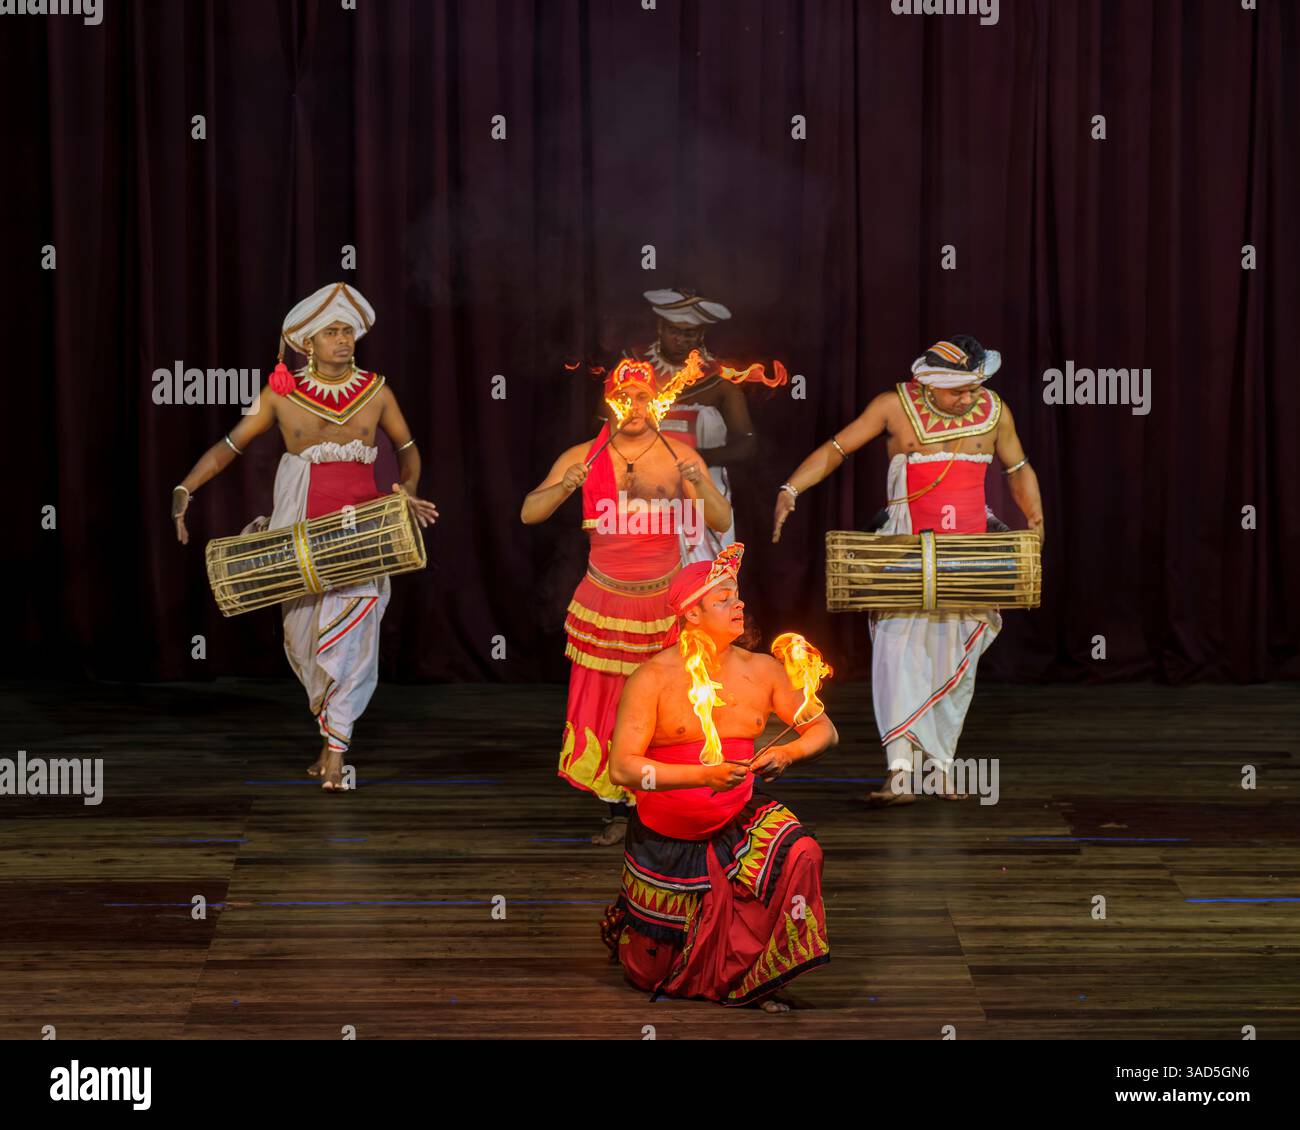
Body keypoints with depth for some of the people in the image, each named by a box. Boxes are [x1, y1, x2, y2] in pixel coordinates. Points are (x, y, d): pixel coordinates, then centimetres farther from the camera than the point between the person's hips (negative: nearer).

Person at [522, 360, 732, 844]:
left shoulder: (680, 457, 0)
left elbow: (723, 523, -2)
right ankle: (616, 812, 10)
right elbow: (528, 513, -2)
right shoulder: (583, 457, 0)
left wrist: (700, 485, -22)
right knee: (604, 706, 0)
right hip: (605, 601, 1)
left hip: (665, 602, -1)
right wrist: (565, 487, -22)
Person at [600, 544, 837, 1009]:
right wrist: (704, 775, -36)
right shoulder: (653, 678, -16)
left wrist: (789, 753, -21)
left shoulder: (760, 670, -3)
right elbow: (621, 767, -25)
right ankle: (624, 920, 46)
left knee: (800, 853, -29)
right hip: (666, 839, -3)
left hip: (738, 823, 3)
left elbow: (824, 730, 3)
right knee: (652, 970, 8)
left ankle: (758, 983, -12)